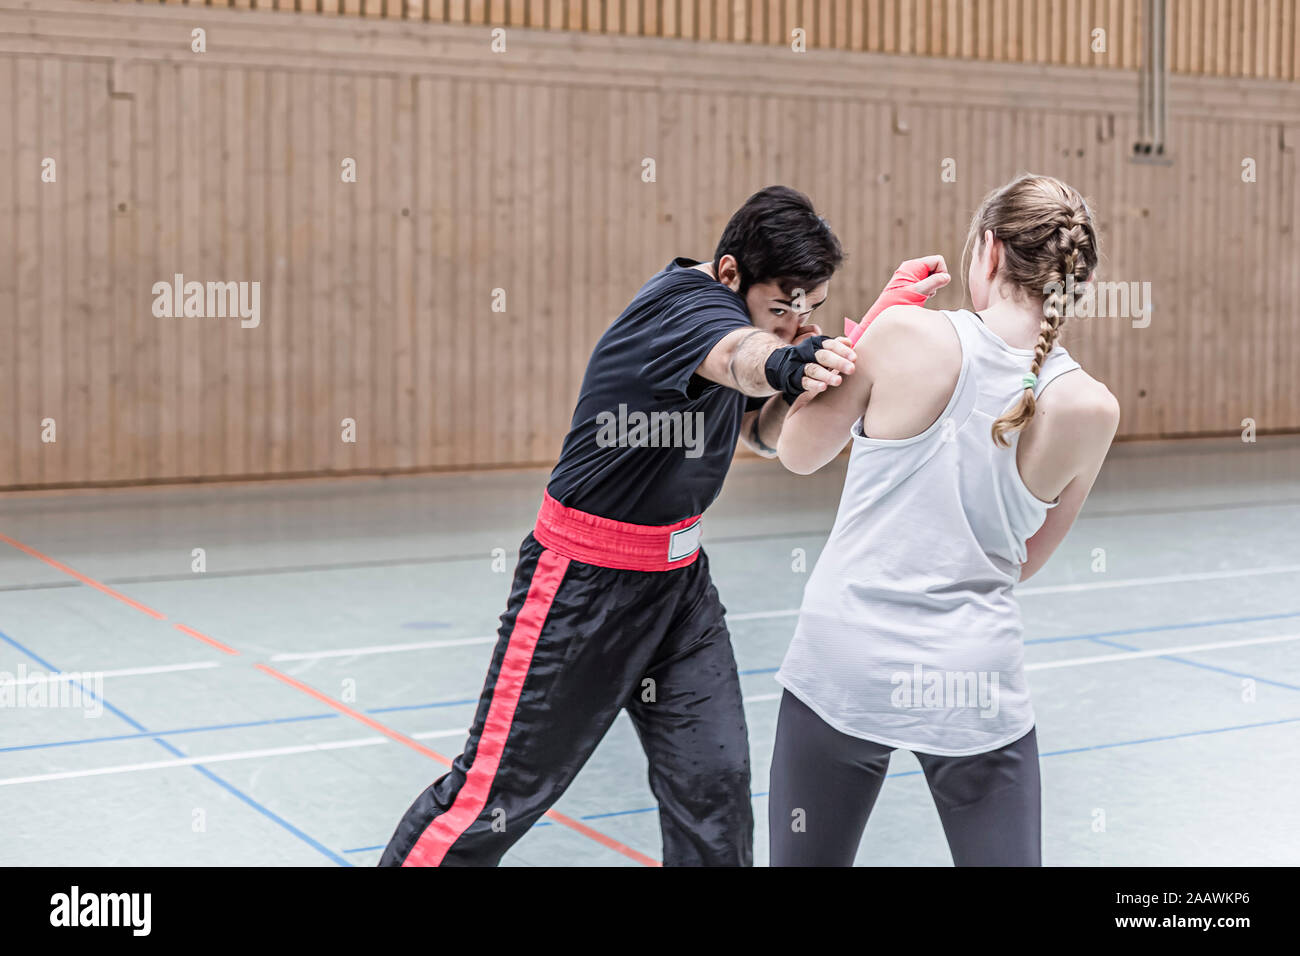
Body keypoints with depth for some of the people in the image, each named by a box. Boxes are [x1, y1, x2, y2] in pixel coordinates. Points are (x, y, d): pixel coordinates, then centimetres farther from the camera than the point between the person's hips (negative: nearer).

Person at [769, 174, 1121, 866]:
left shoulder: (906, 333, -11)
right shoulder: (1091, 409, -6)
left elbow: (798, 454, 6)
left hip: (843, 664, 0)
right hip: (975, 686, 1)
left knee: (804, 860, 16)